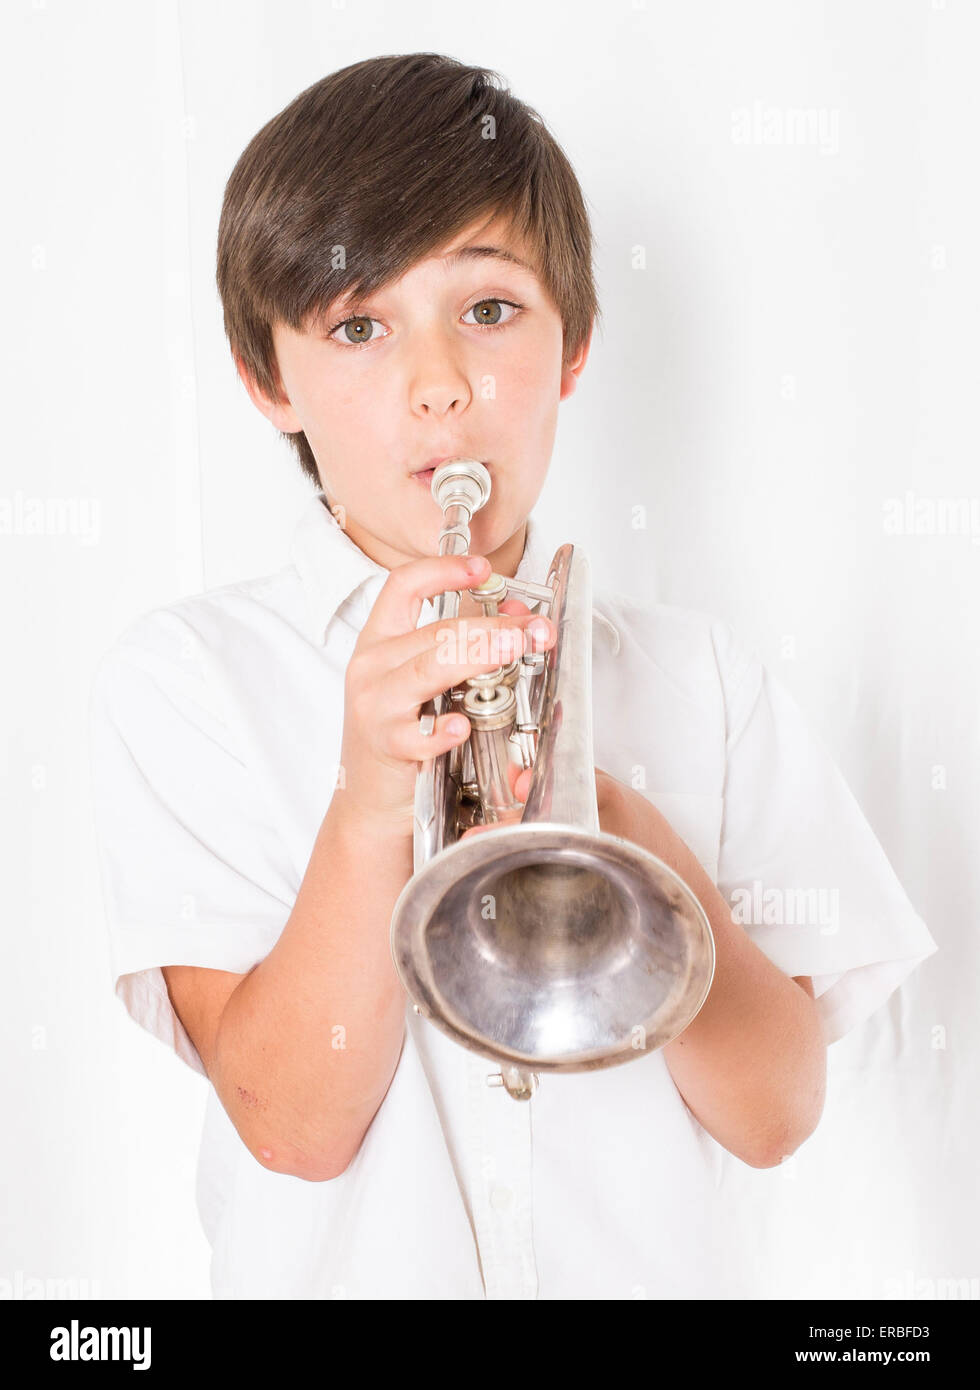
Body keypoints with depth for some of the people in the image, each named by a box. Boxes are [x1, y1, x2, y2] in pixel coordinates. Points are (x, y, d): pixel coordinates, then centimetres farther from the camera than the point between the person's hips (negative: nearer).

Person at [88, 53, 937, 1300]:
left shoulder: (696, 678, 1)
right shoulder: (181, 680, -4)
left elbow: (775, 1113, -4)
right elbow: (294, 1127, -10)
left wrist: (618, 827, -18)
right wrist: (370, 807, -23)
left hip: (646, 1268, 2)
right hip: (345, 1267, -1)